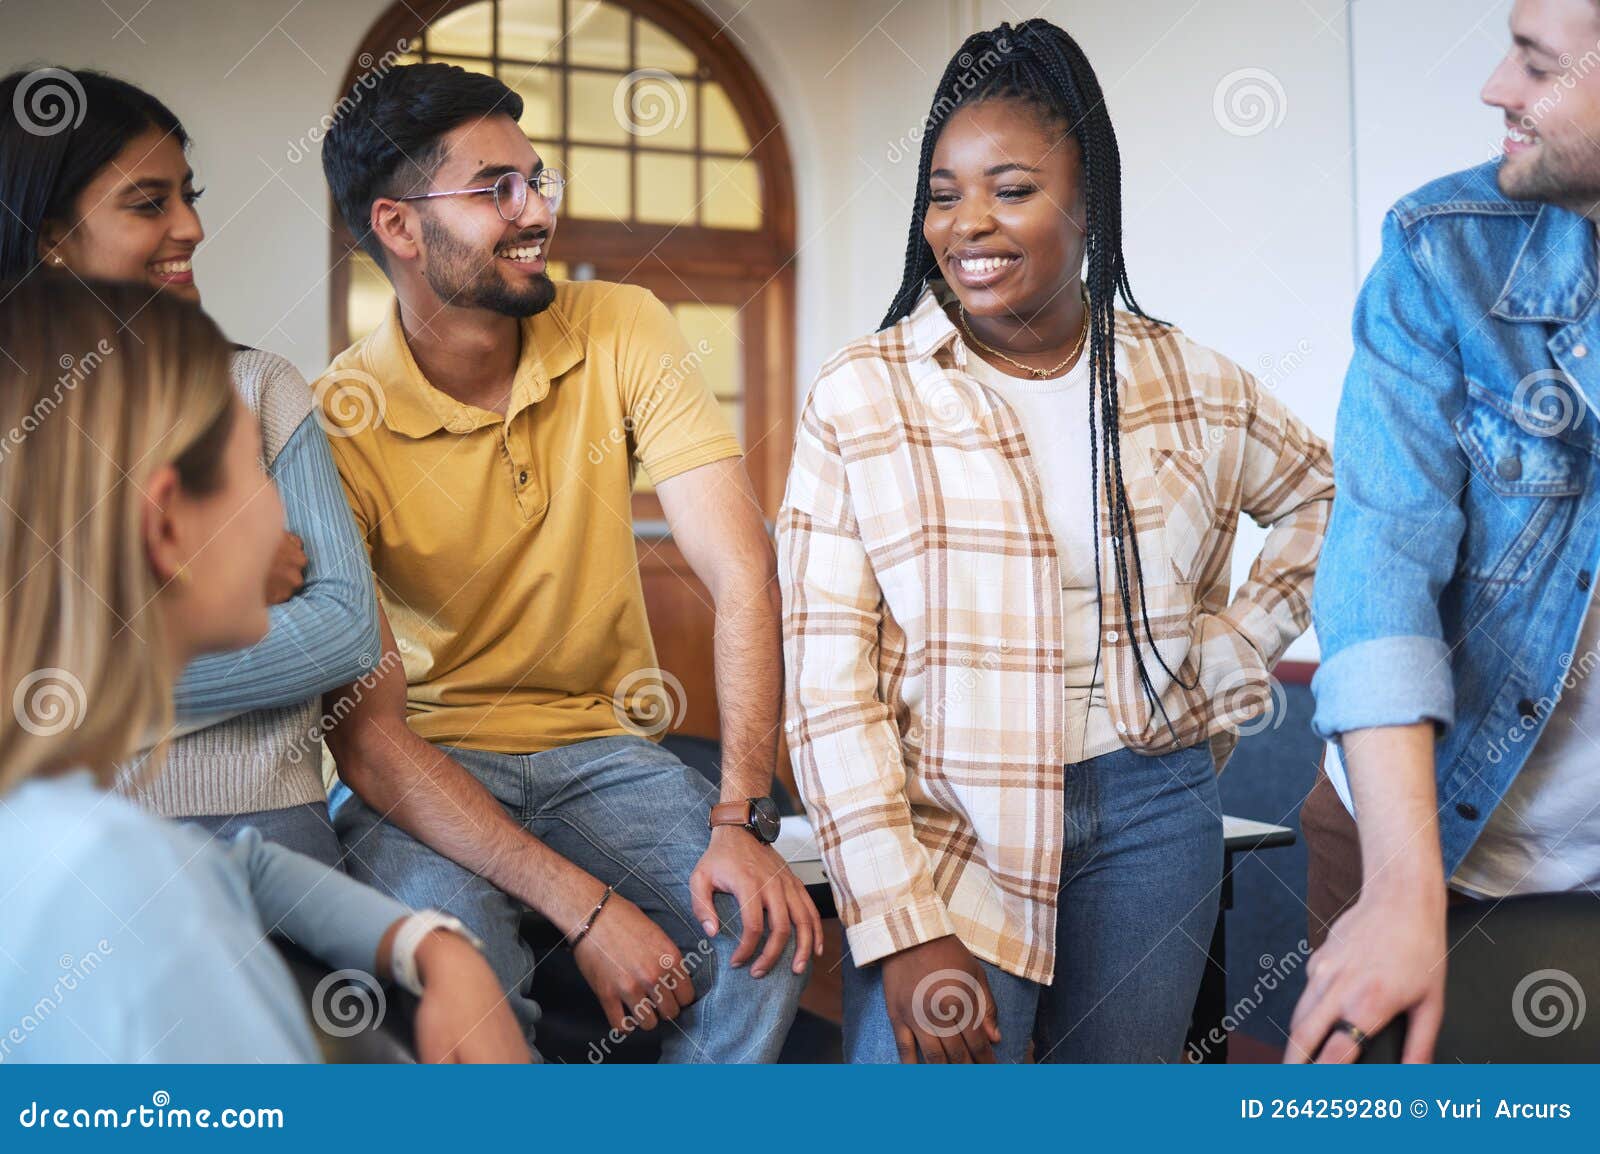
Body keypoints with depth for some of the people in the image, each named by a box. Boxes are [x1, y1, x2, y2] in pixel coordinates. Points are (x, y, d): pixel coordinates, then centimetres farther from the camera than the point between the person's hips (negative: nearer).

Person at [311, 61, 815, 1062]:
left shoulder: (623, 333, -6)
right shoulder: (336, 425, -14)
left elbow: (743, 571, -13)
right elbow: (364, 734, -18)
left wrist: (741, 820, -26)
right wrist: (584, 905, -28)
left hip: (601, 749, 3)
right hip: (419, 766, -2)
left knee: (765, 927, -23)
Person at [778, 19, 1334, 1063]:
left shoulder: (1189, 382, 3)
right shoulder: (860, 399, -6)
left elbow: (1325, 498, 23)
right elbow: (830, 688, -10)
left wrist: (1238, 648, 7)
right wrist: (905, 927, -16)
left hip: (1154, 812, 3)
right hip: (946, 824, -2)